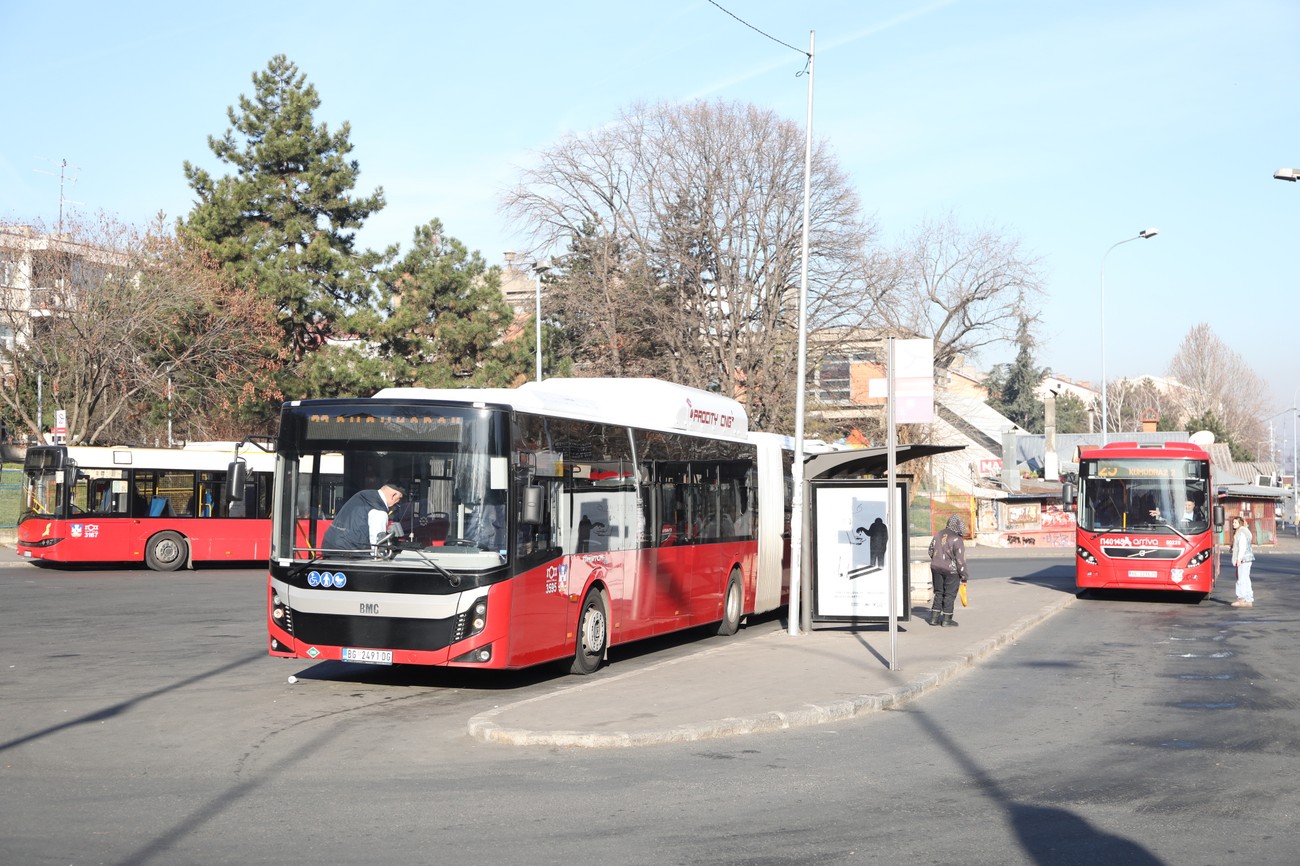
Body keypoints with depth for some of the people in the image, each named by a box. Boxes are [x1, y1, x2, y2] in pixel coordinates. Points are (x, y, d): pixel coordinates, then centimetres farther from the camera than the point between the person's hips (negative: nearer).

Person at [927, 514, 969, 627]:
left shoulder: (938, 535, 5)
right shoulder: (957, 539, -15)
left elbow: (931, 551, 14)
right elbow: (960, 559, -14)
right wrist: (964, 576, -7)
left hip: (936, 568, 6)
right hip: (951, 570, -6)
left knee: (938, 593, 15)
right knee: (949, 594, 5)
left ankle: (934, 617, 13)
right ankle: (946, 619, 8)